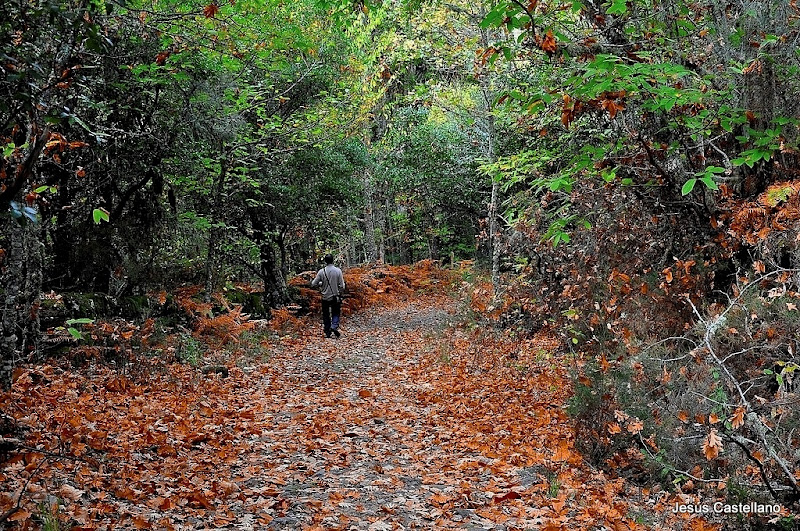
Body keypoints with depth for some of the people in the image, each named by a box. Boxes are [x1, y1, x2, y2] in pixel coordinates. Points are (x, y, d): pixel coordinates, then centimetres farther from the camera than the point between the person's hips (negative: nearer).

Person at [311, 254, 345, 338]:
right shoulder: (338, 271, -11)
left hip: (325, 297, 0)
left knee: (326, 315, 14)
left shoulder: (321, 272, -10)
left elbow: (313, 284, -6)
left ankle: (327, 332, 16)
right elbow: (342, 286, -10)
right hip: (335, 297, 0)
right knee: (336, 313, 15)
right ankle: (334, 326, -8)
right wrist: (340, 293, 8)